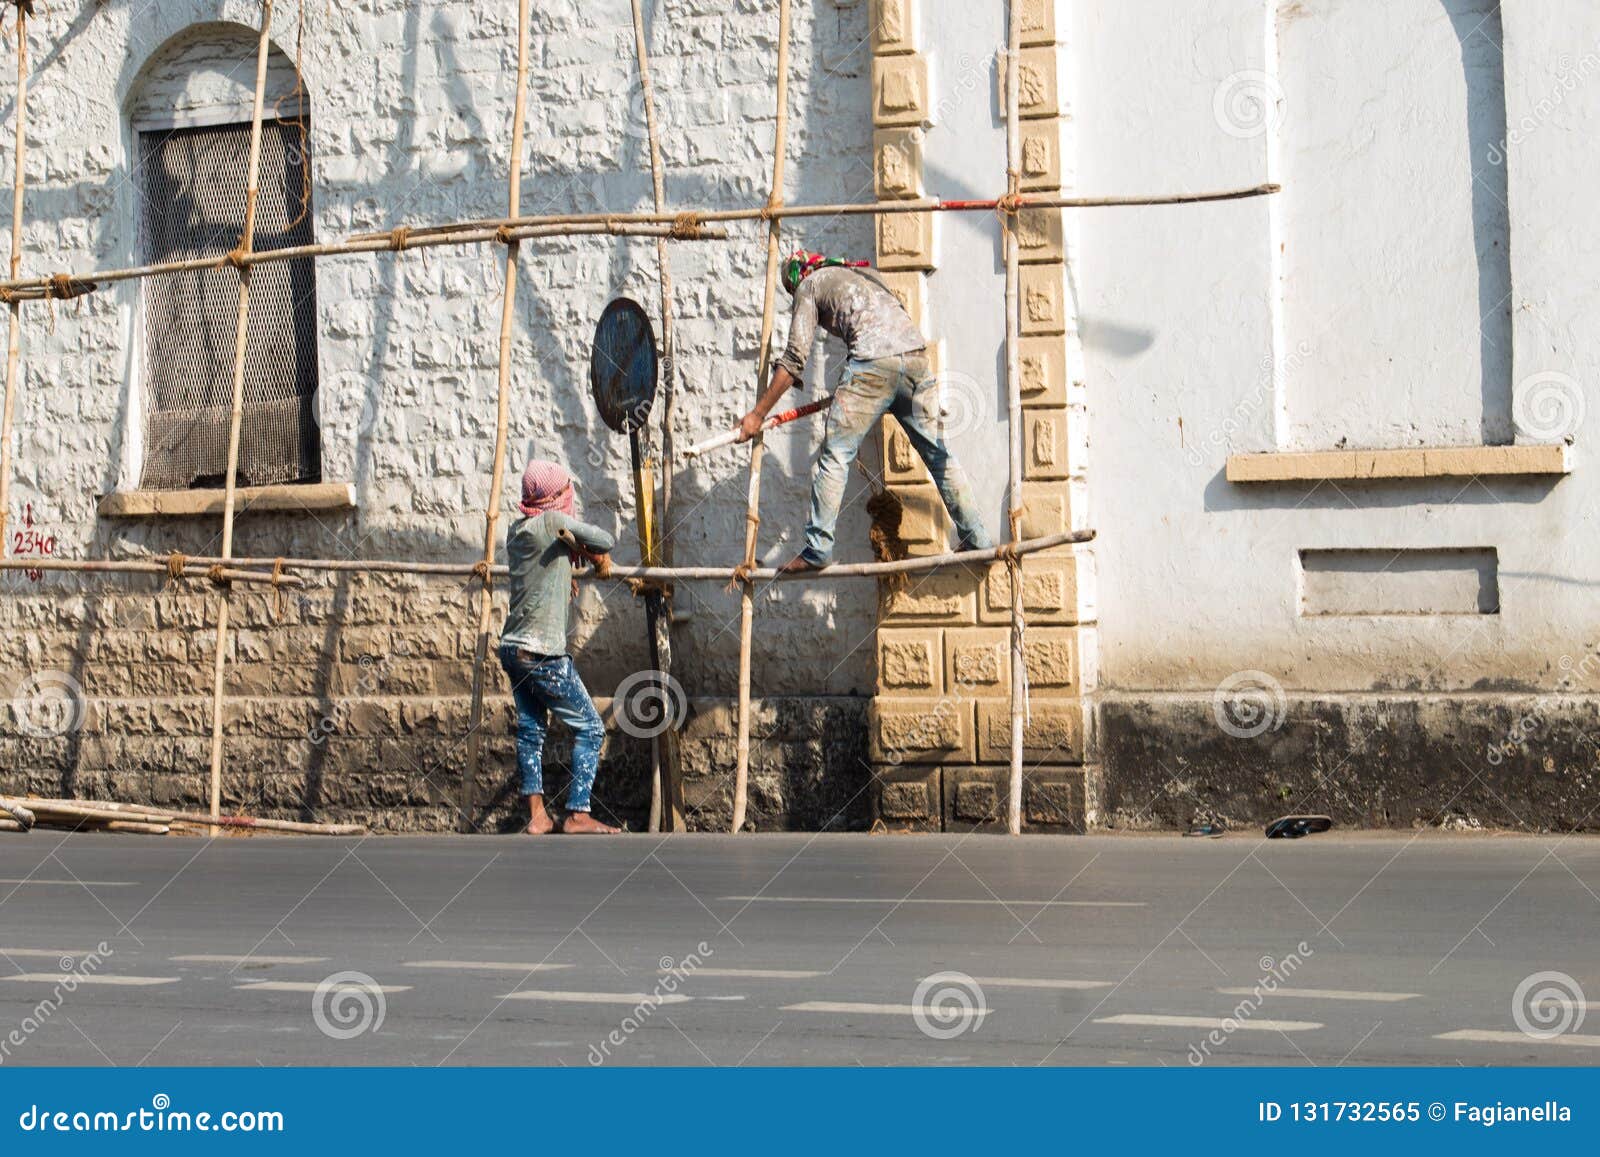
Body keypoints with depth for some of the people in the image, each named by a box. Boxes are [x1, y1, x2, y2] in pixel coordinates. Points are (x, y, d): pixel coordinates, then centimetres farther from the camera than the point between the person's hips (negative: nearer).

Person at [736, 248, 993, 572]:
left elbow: (795, 359, 7)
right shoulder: (861, 272, 34)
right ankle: (977, 539, 11)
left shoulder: (809, 286, 15)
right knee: (938, 452, 11)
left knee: (835, 455, -1)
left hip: (875, 361, -6)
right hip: (916, 353, 6)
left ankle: (817, 548, -4)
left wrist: (758, 414, 9)